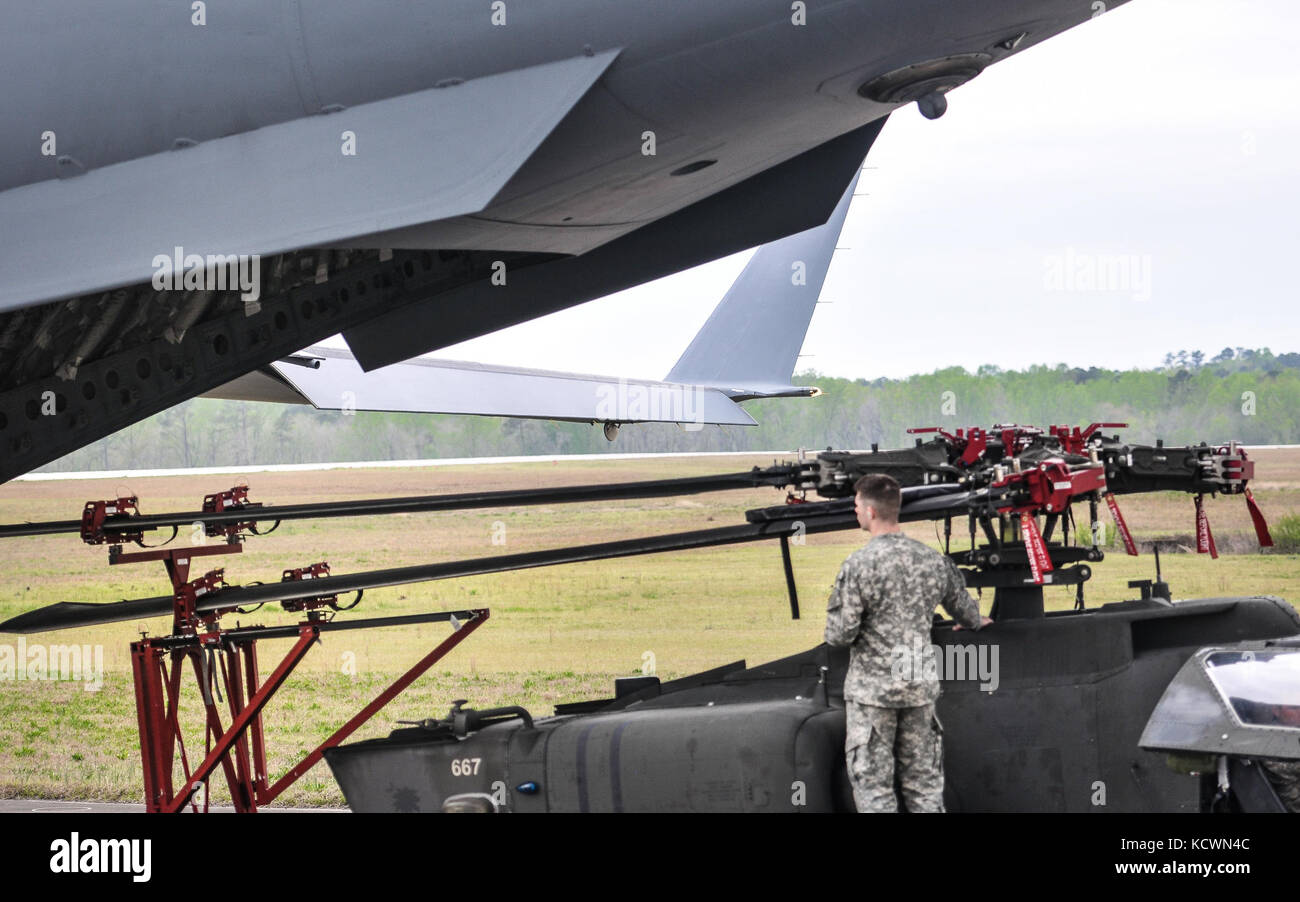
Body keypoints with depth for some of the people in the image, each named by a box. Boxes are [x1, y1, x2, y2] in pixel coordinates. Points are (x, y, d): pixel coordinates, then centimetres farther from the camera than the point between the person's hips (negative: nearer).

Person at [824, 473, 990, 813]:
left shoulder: (857, 565, -15)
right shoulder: (932, 559, 2)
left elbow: (839, 635, -15)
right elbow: (963, 608, 19)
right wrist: (975, 622, 42)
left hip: (871, 687, -5)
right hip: (921, 685, 5)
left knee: (873, 784, 2)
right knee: (924, 779, 12)